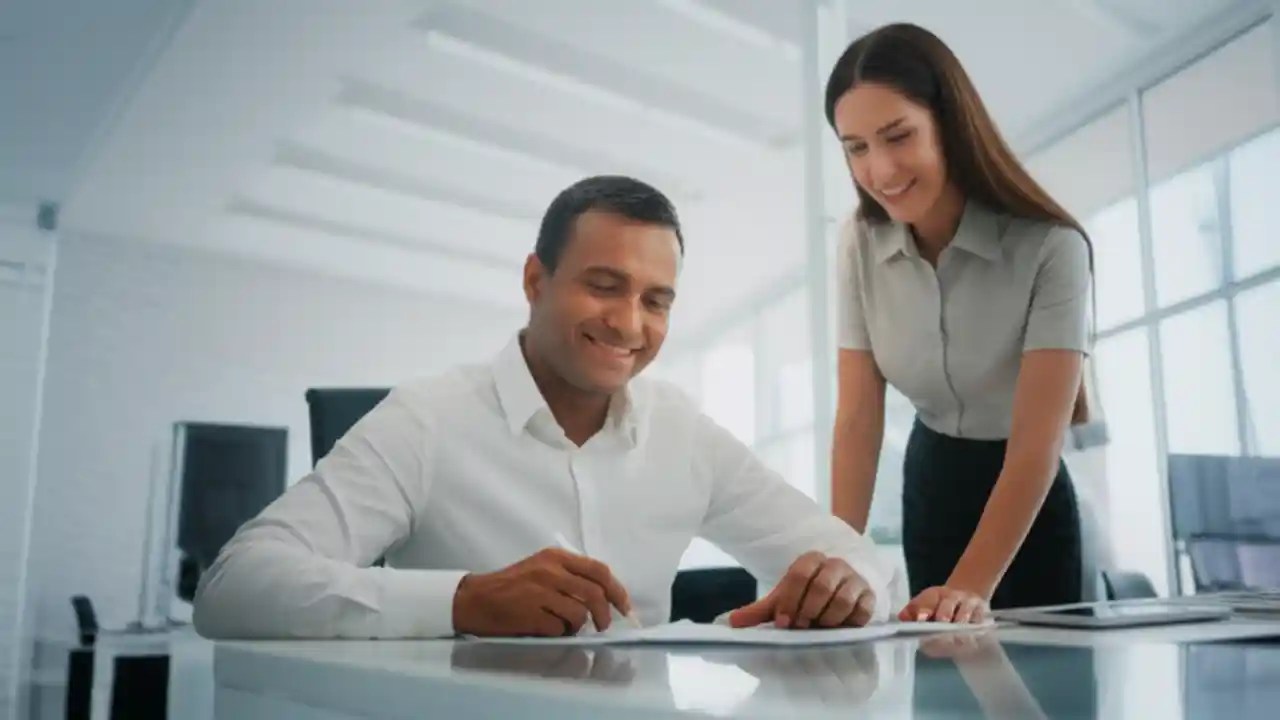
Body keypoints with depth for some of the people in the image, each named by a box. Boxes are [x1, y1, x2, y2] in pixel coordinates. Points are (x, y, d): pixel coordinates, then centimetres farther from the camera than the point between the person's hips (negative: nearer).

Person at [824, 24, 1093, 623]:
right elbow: (857, 417, -15)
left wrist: (971, 587, -40)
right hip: (932, 479, 3)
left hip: (1027, 494, -3)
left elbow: (1038, 441, -29)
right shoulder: (861, 246, -13)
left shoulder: (1051, 248, -26)